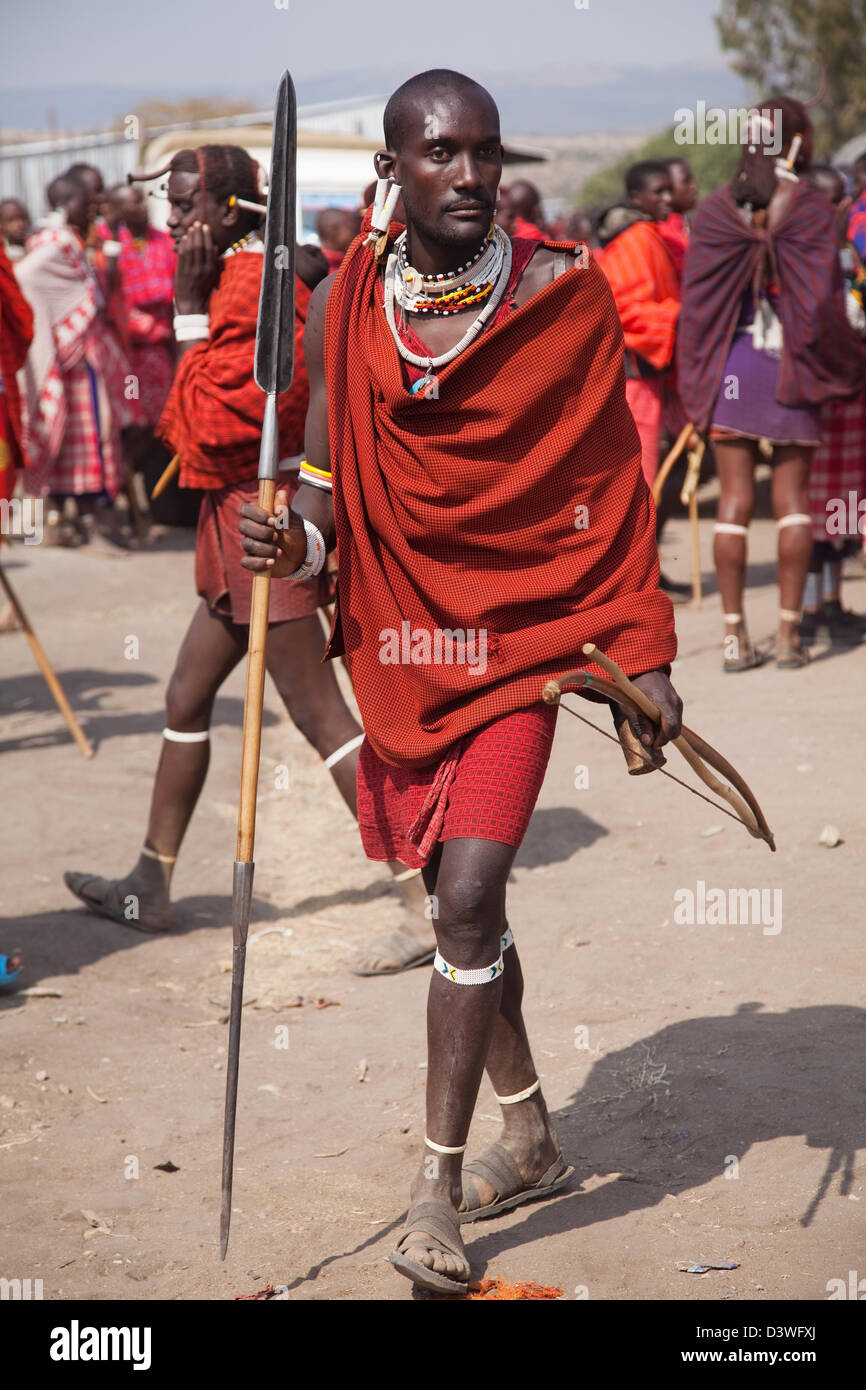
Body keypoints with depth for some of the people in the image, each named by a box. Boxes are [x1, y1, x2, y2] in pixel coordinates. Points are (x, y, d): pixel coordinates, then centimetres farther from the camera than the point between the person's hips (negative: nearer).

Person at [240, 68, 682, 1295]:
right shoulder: (345, 305, -1)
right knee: (459, 893, 14)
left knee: (467, 897, -15)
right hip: (396, 637, 4)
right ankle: (531, 1143, 33)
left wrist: (645, 655, -5)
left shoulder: (567, 297, -8)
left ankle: (437, 1192, -4)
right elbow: (331, 475, 8)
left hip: (520, 640, -4)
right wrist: (294, 534, -14)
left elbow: (611, 489, -3)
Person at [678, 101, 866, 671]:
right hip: (792, 365, -2)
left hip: (730, 367, 2)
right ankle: (789, 631, 4)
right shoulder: (812, 207, -6)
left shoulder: (716, 208, 3)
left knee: (735, 500, 5)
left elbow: (696, 300, 2)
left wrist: (696, 382, 9)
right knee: (792, 497, 5)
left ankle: (736, 634, 4)